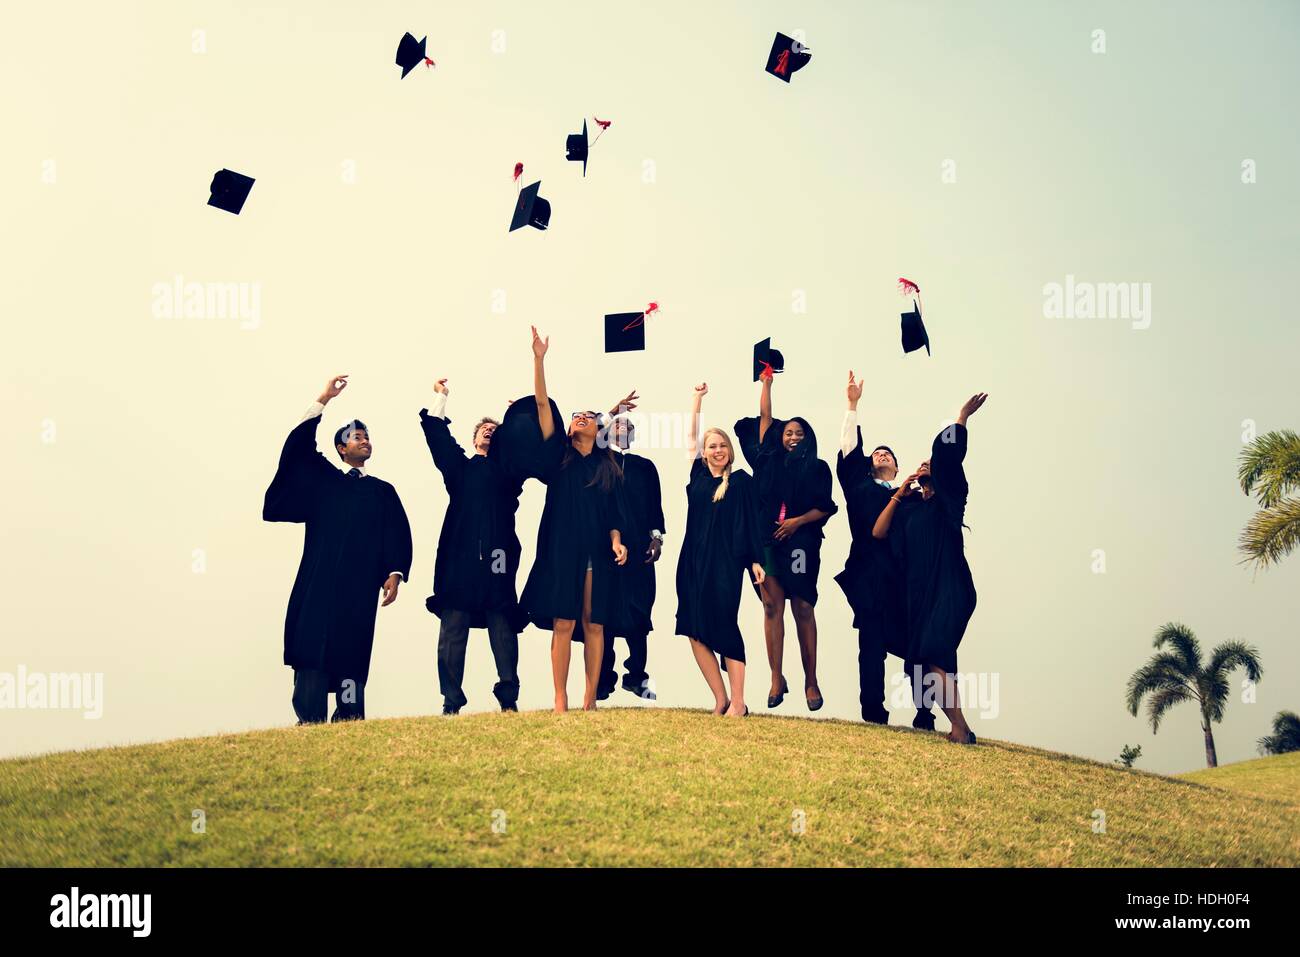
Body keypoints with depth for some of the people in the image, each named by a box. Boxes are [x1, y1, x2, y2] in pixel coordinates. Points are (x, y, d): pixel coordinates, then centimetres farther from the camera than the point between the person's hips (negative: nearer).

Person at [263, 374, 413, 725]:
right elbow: (298, 445, 4)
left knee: (351, 651, -4)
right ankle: (310, 721, -13)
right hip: (319, 579, 0)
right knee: (312, 644, -10)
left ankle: (349, 720, -5)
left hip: (360, 582, 1)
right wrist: (323, 400, 0)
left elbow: (398, 534, 8)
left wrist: (395, 573, -7)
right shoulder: (323, 479, 16)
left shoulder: (383, 491, 18)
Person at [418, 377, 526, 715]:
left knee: (503, 628, -2)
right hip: (460, 556, 0)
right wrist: (440, 397, 17)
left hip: (498, 557, 0)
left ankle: (508, 698, 0)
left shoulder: (509, 469, 21)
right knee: (453, 630, -4)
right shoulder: (460, 466, 20)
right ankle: (451, 702, -3)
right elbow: (436, 434, 14)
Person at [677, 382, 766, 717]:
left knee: (724, 628, -8)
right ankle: (720, 699, 4)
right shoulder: (698, 475, 11)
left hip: (725, 563, -4)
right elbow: (690, 435, 20)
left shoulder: (740, 479, 1)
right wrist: (698, 397, 22)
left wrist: (755, 560, -7)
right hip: (693, 561, 4)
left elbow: (750, 521, -1)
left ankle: (738, 703, -4)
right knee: (695, 631, -3)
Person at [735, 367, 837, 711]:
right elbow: (765, 418, 14)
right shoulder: (769, 460, 11)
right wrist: (766, 382, 18)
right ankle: (777, 679, -1)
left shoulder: (817, 468, 6)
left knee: (803, 609, -1)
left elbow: (825, 507, 2)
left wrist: (798, 521, -12)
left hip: (801, 543, -2)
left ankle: (811, 681, 3)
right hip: (767, 540, 2)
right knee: (772, 607, -3)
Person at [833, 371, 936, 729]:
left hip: (908, 575, 1)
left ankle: (924, 716, -3)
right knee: (872, 644, -4)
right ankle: (873, 713, -3)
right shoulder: (861, 488, 17)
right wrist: (852, 405, 3)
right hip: (871, 575, -1)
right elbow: (849, 452, 9)